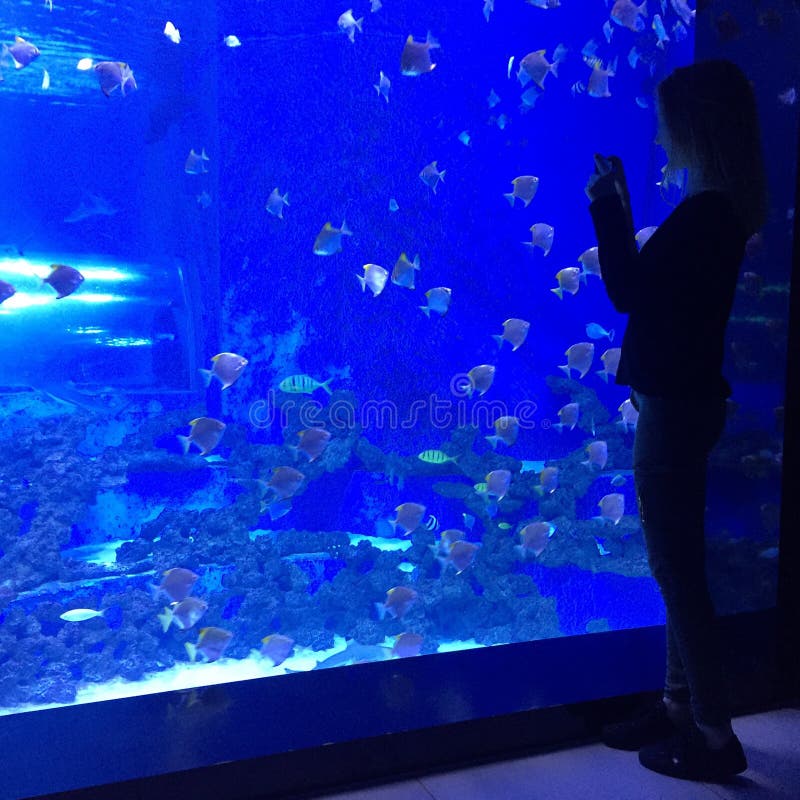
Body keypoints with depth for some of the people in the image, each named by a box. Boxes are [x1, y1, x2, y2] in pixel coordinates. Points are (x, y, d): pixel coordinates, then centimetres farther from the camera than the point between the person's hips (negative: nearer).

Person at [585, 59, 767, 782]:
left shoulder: (702, 215, -19)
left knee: (676, 569, -1)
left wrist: (608, 207, -9)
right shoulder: (720, 212, 11)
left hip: (675, 408, -10)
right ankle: (681, 706, 31)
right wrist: (619, 204, 17)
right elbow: (649, 282, 16)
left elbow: (627, 291, -18)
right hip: (684, 400, 10)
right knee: (678, 565, 17)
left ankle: (715, 737, 12)